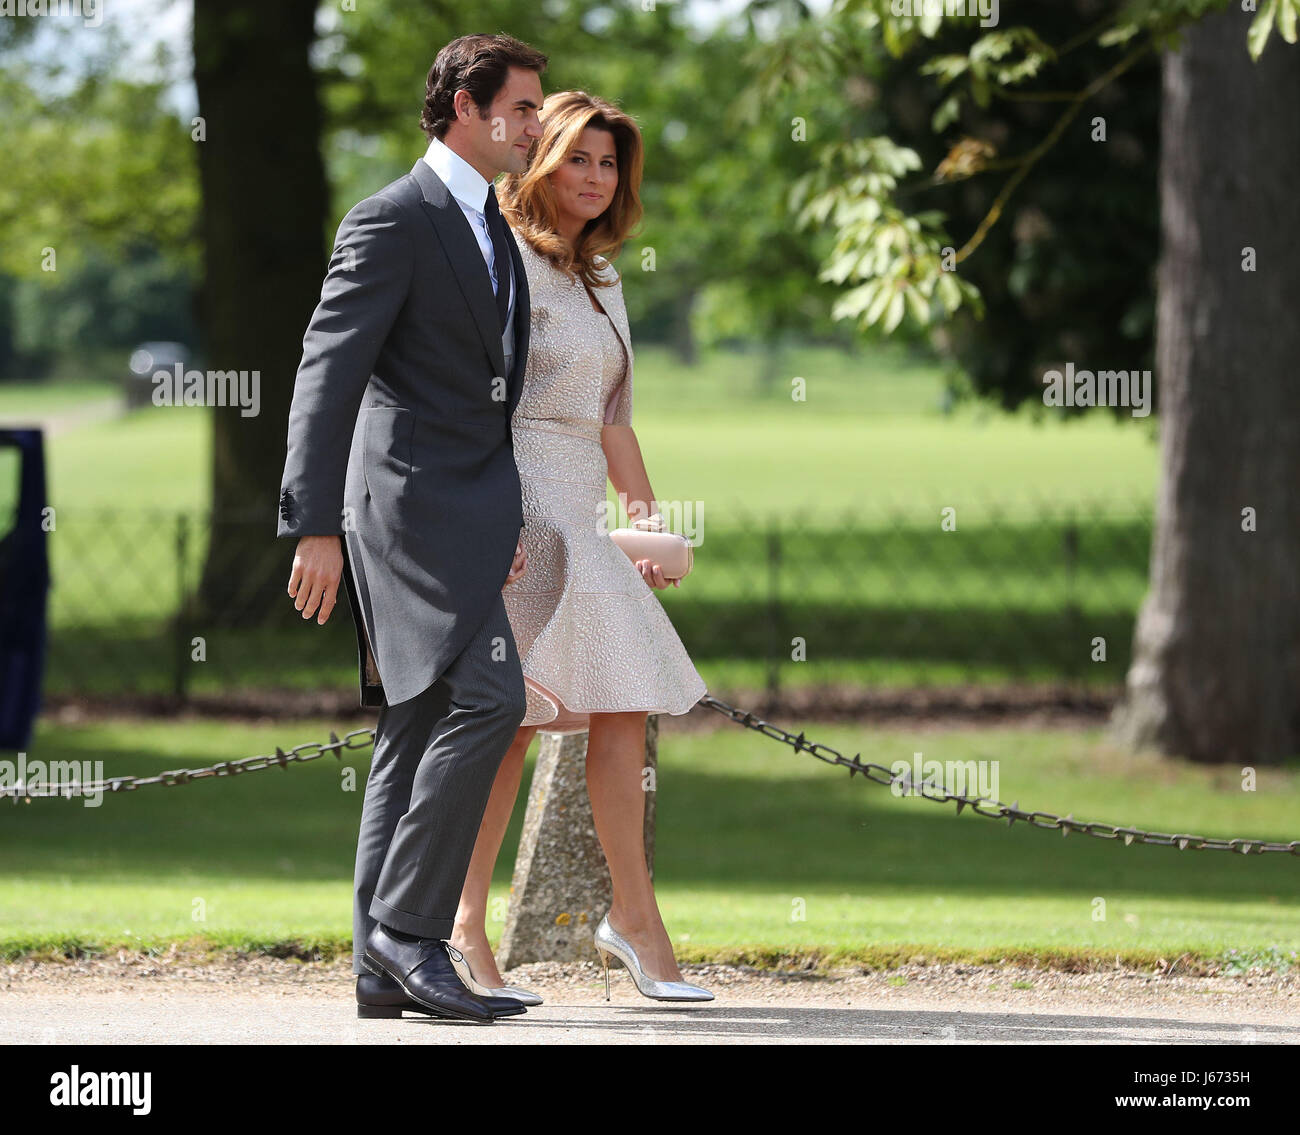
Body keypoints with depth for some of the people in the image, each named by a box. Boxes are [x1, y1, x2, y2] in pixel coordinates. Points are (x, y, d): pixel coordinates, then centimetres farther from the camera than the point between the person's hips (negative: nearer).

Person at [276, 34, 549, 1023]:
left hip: (471, 510, 9)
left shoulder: (494, 232, 20)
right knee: (486, 695, -20)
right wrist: (316, 527, -20)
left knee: (420, 731, 7)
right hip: (411, 500, -9)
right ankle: (409, 926, -16)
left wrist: (510, 520, 21)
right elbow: (327, 376, -14)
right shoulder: (394, 222, -9)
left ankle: (384, 969, 7)